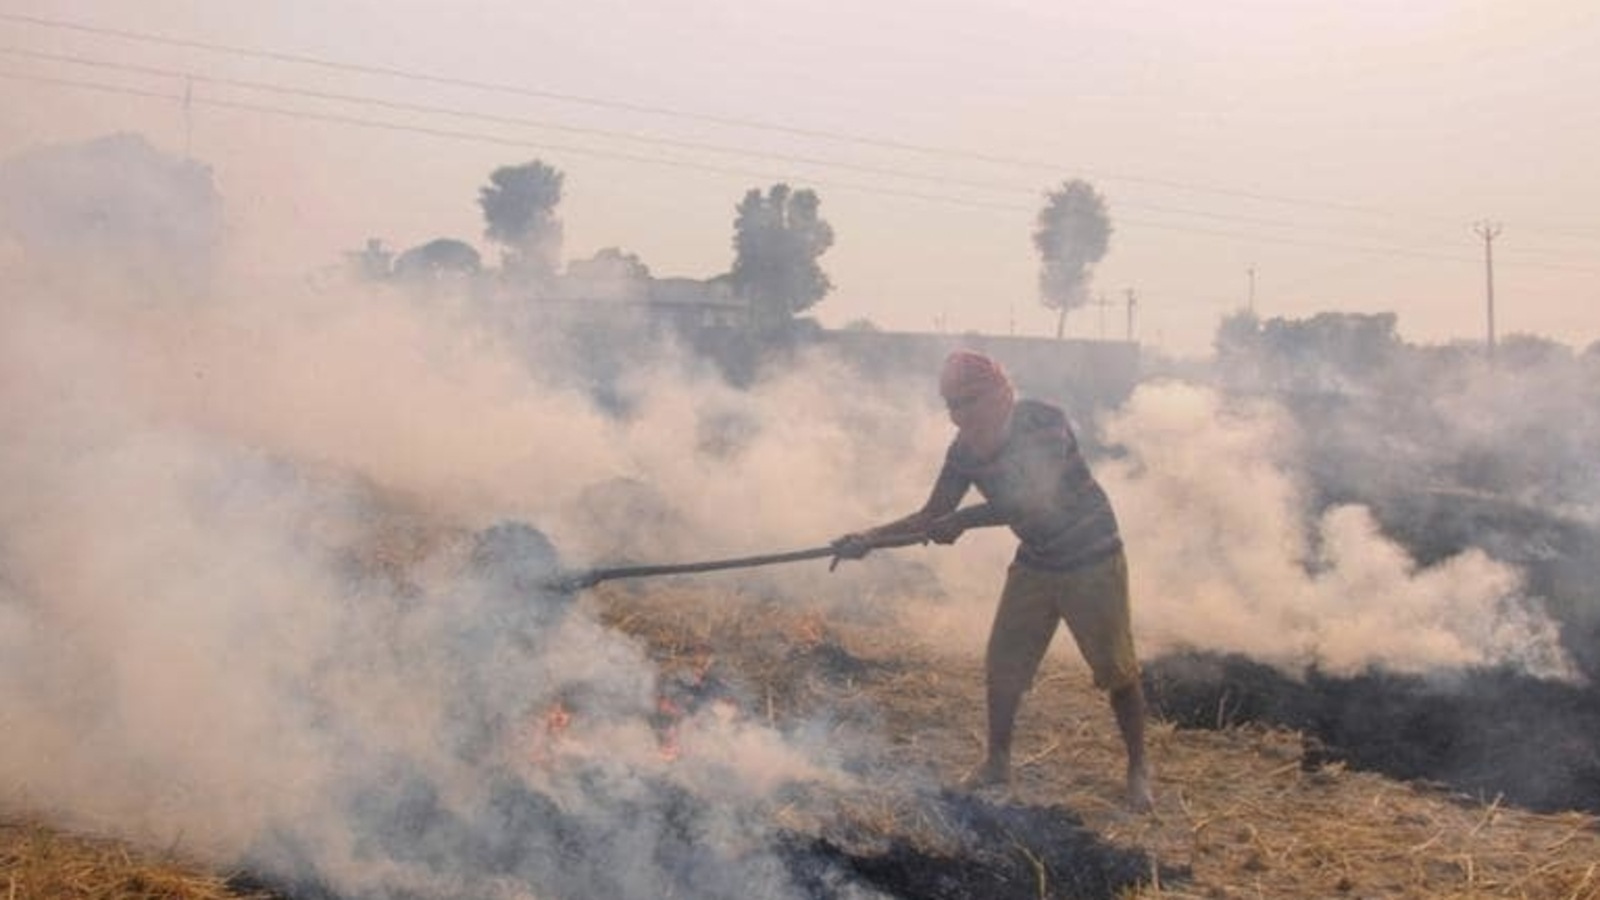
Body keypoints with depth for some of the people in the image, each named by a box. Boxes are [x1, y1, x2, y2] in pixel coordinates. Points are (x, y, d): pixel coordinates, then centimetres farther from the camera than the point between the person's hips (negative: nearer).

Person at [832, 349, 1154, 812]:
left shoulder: (1044, 422, -24)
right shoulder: (966, 449, -6)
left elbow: (1037, 501, -31)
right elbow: (932, 515, -2)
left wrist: (962, 521, -30)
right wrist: (869, 538, -15)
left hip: (1091, 560, -5)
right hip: (1035, 562, 5)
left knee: (1116, 667, 1)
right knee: (1002, 664, 4)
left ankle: (1138, 768, 20)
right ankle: (997, 761, 23)